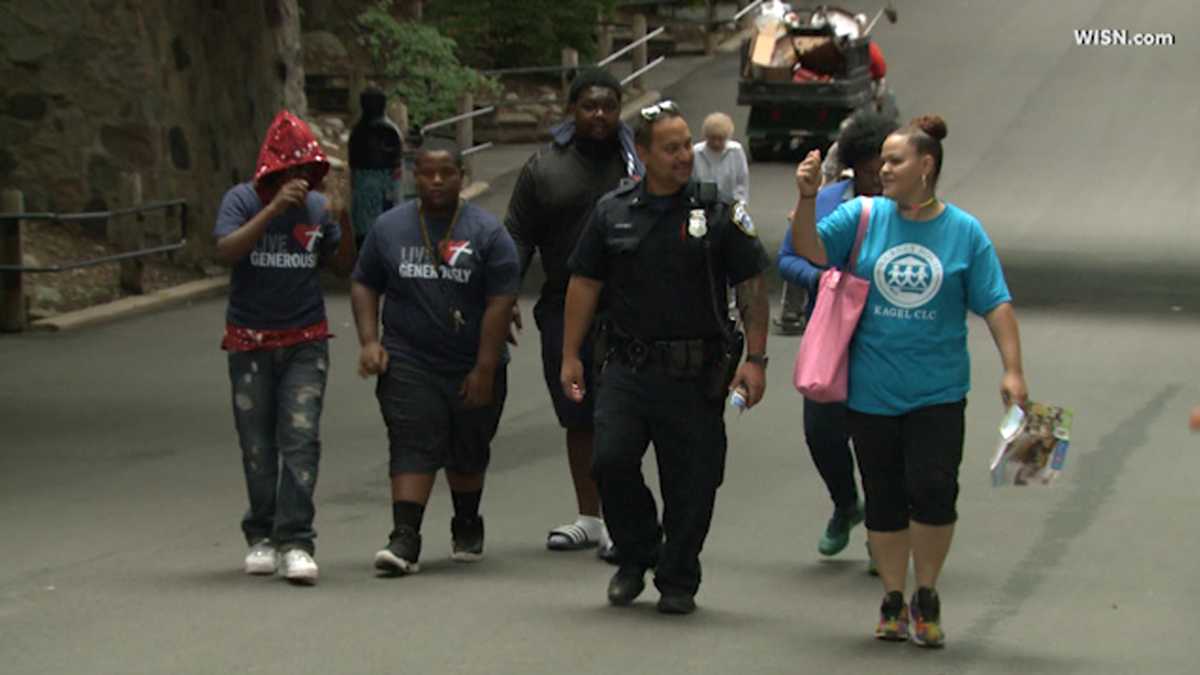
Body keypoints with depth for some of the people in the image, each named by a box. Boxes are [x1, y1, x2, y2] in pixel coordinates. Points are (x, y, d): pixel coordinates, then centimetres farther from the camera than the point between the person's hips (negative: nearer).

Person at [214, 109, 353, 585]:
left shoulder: (316, 206, 2)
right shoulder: (241, 201, -6)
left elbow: (341, 265, 10)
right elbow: (226, 250, -23)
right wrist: (274, 209, -29)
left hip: (305, 343, 1)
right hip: (250, 344, -1)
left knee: (300, 440, -11)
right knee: (257, 446, 7)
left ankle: (295, 543, -13)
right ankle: (262, 536, 22)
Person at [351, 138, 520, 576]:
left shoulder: (486, 232, -4)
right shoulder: (389, 228, 4)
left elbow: (501, 301, -7)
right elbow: (364, 285, 11)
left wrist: (485, 369, -12)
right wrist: (369, 341, -3)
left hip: (472, 369, 0)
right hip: (409, 364, 0)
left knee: (468, 454, 15)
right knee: (412, 448, -12)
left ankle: (467, 528, 36)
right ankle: (405, 539, -19)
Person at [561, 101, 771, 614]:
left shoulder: (718, 211, 1)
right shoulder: (613, 212, 6)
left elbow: (752, 287, 2)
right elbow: (584, 284, 12)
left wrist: (755, 359, -4)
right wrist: (571, 356, 8)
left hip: (696, 375, -1)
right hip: (627, 367, 1)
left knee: (690, 480, 1)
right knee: (611, 460, -11)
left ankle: (678, 581, 16)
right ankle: (636, 557, 12)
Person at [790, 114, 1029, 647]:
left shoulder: (965, 231, 0)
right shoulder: (864, 217, 3)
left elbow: (996, 304, 1)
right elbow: (811, 251, -8)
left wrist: (1012, 370, -5)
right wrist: (807, 199, -22)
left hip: (937, 390, -2)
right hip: (872, 391, 2)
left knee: (933, 489, -10)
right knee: (884, 500, 8)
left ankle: (926, 598, 9)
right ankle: (893, 602, 22)